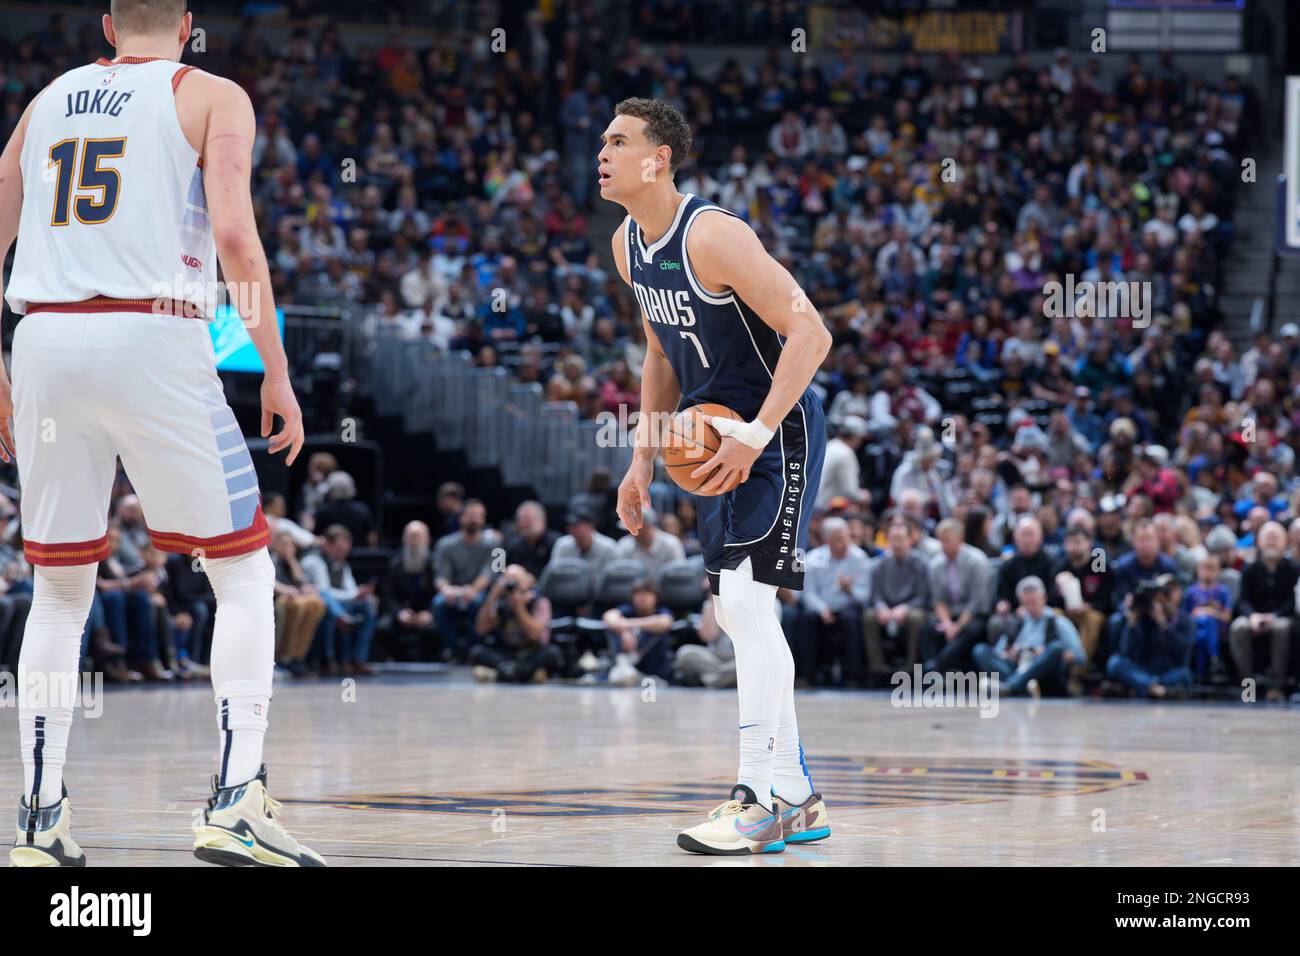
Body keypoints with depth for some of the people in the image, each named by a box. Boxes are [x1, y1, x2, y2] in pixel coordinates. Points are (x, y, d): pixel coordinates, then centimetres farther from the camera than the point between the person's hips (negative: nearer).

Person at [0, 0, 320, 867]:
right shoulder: (212, 97, 7)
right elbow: (233, 233, -7)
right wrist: (277, 371, -3)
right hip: (149, 339, -4)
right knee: (244, 575, 7)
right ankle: (237, 803, -6)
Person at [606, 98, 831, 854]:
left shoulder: (713, 236, -23)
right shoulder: (628, 245, 5)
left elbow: (810, 333, -26)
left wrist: (756, 436, -29)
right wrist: (644, 457, 13)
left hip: (779, 432, -10)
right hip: (719, 436, 10)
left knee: (746, 599, -17)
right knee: (737, 611, 11)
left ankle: (764, 797, -14)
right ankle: (798, 798, 19)